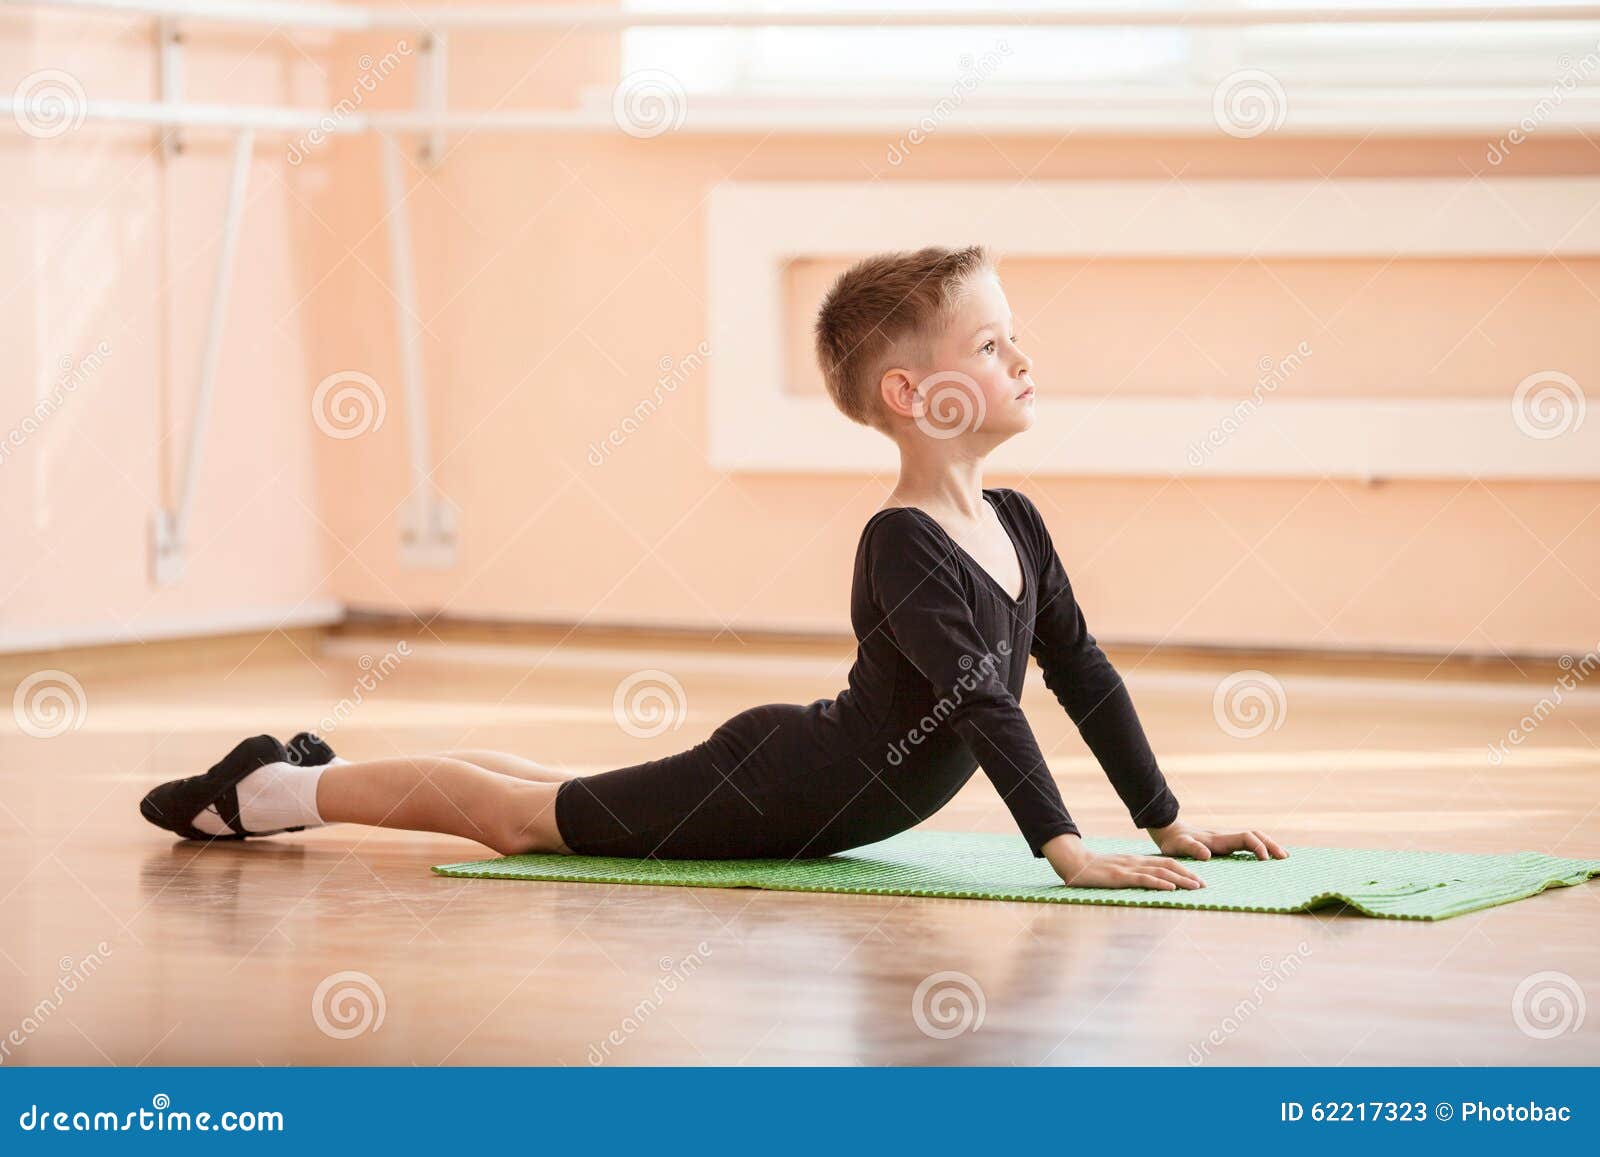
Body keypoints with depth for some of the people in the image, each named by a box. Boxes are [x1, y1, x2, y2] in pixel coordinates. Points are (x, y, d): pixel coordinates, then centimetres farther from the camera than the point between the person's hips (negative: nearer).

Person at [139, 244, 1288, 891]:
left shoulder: (1014, 525, -3)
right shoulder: (901, 547, -30)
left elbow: (1085, 672, 3)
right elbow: (979, 700, -38)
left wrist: (1170, 824, 1)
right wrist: (1065, 849, -43)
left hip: (802, 793, 8)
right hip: (771, 788, -8)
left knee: (583, 800, 23)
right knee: (520, 814, 4)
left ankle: (315, 771, 39)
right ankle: (268, 789, 19)